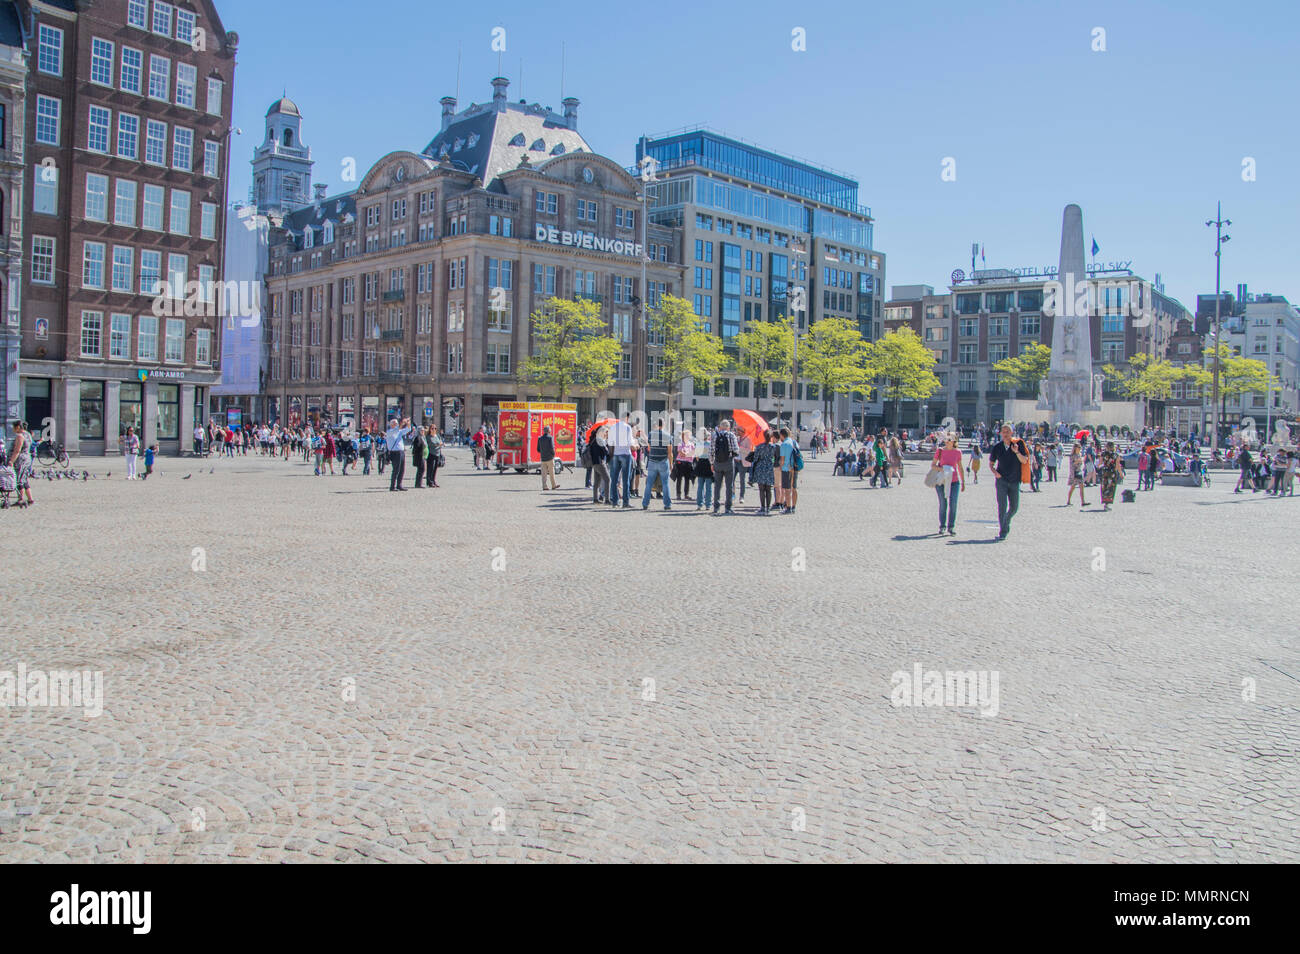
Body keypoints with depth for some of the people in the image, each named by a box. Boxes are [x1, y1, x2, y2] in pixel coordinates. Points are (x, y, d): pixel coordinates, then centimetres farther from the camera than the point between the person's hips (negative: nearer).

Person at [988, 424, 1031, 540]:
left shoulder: (1018, 444, -2)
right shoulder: (997, 447, 1)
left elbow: (1024, 461, -8)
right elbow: (991, 463, 11)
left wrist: (1017, 452, -25)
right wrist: (994, 471, -9)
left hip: (1014, 481, 1)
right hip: (1001, 480, -1)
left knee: (1014, 507, 7)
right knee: (1002, 506, -9)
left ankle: (1006, 522, 36)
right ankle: (1002, 532, -7)